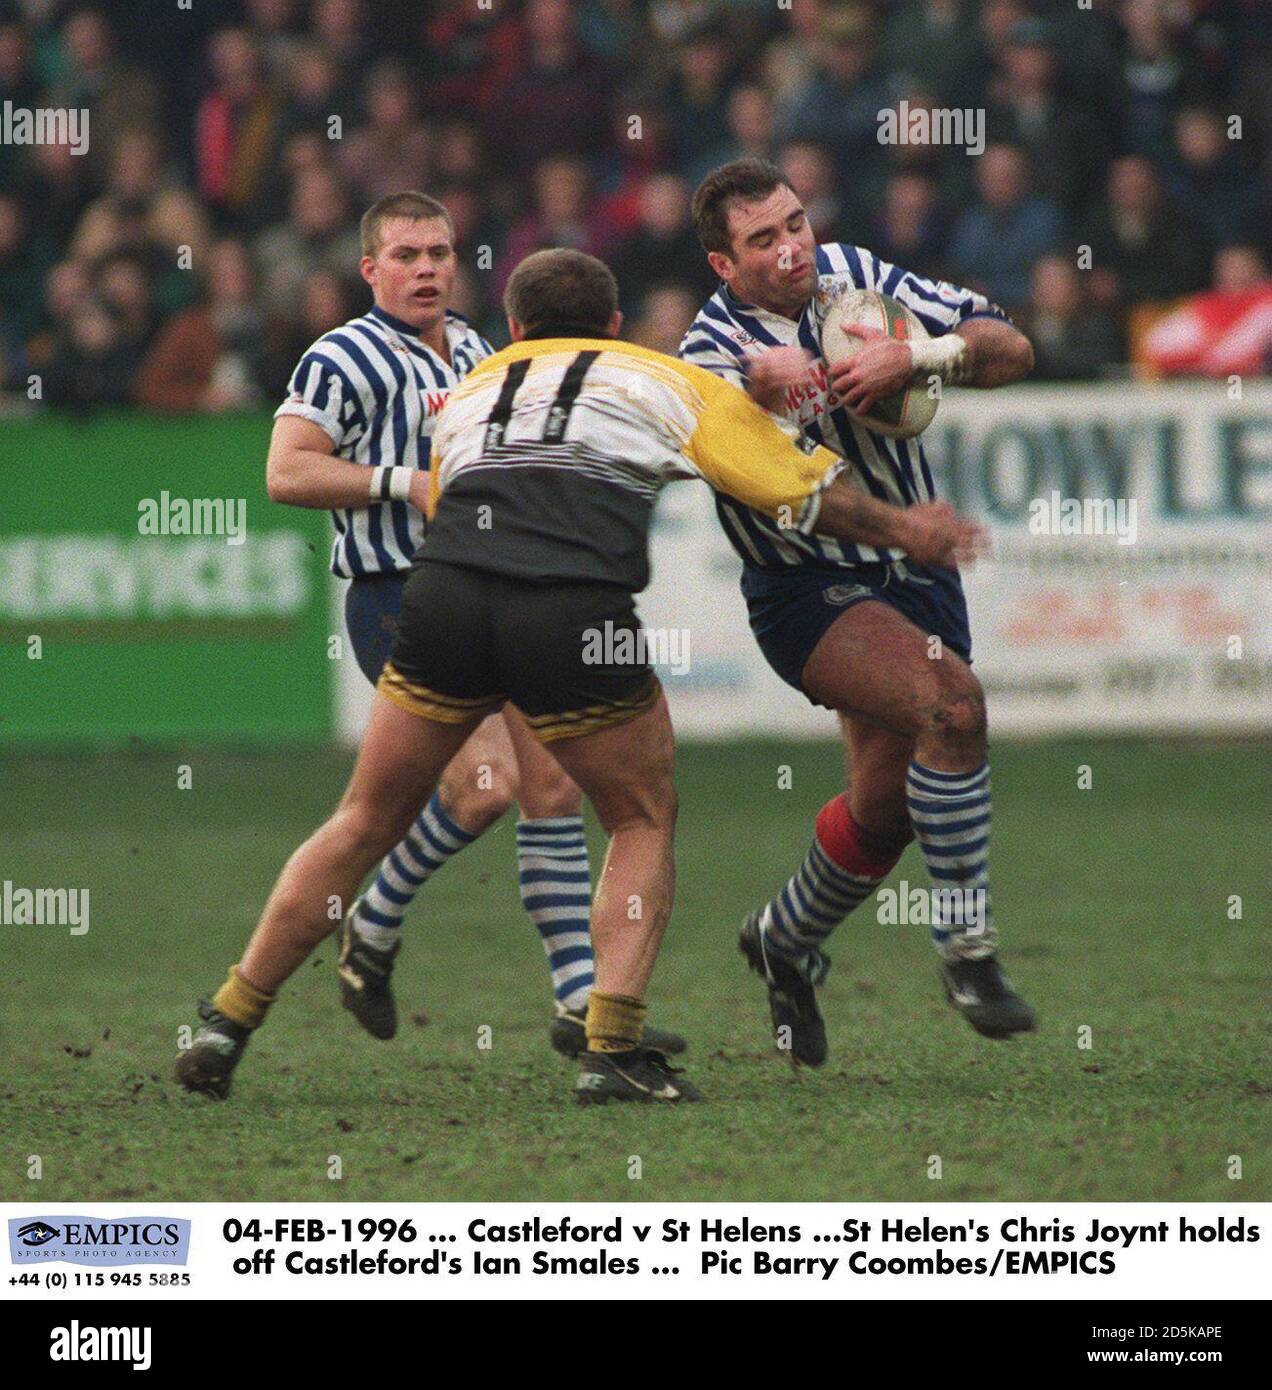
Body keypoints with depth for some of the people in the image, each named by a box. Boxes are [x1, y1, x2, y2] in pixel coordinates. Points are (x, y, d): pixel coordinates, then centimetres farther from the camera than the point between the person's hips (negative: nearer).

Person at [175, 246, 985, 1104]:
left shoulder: (471, 392, 32)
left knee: (367, 824, 17)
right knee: (644, 824, 17)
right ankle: (615, 1050, 3)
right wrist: (904, 528, 37)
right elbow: (804, 489, 22)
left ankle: (230, 1025, 17)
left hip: (442, 595, 3)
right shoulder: (668, 382, 22)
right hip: (576, 616, -3)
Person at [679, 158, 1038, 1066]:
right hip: (810, 593, -5)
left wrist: (913, 357, -22)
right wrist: (763, 383, -50)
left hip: (919, 573, 5)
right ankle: (968, 945, -22)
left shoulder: (854, 276, -1)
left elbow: (1010, 350, -4)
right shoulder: (713, 351, -12)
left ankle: (787, 942, 36)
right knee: (951, 701, -31)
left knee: (886, 813, 7)